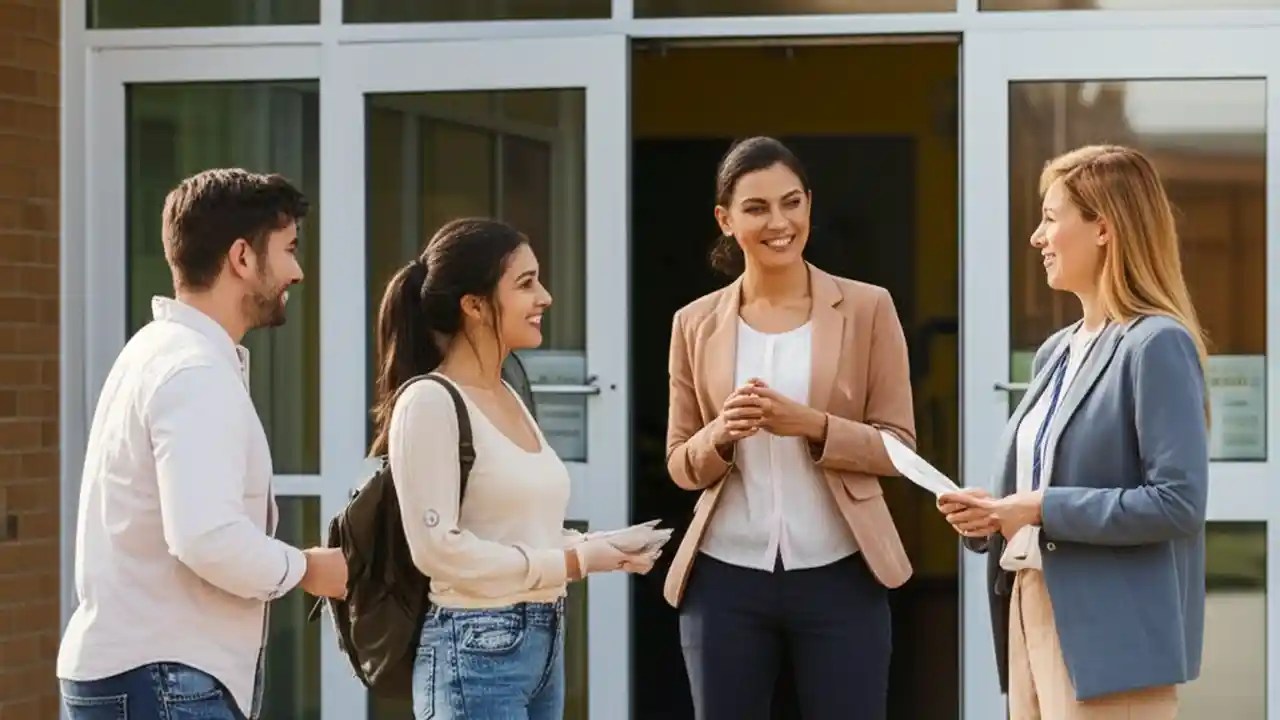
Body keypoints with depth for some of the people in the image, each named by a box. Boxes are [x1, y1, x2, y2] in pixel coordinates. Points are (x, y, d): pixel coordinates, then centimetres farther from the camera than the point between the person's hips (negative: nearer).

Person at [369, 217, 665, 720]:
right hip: (476, 652, -9)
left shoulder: (509, 399, 14)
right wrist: (572, 561, -16)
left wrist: (596, 547, 1)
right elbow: (439, 548, -19)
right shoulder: (430, 403, -13)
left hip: (545, 642, 9)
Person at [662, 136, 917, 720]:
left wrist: (813, 425, -17)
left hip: (838, 578, -2)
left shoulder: (867, 309, 0)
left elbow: (899, 446, 0)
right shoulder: (696, 324, 5)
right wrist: (720, 435, -14)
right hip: (725, 580, 2)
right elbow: (680, 464, 8)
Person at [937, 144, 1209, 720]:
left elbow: (1178, 503, -20)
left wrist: (1045, 510, -17)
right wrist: (990, 513, 1)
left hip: (1109, 634, -9)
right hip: (1031, 613, 9)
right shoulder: (1056, 351, 15)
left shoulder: (1157, 345, -12)